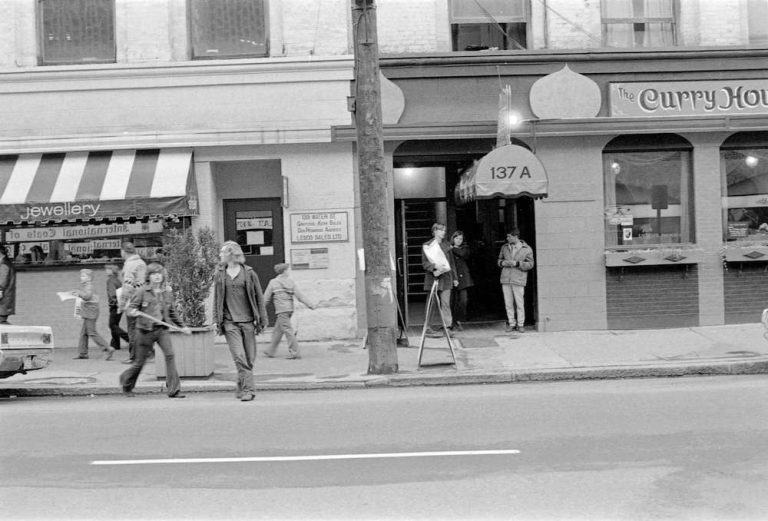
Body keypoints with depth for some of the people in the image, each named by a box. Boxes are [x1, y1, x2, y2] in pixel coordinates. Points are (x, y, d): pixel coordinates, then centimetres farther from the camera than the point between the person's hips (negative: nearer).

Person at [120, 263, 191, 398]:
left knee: (170, 354, -14)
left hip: (162, 329, 3)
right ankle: (126, 381, 39)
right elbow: (129, 308, -6)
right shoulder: (141, 292, -4)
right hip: (145, 330, -3)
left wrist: (182, 326, 23)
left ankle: (174, 390, -10)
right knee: (140, 361, 7)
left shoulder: (166, 293, 8)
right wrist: (133, 312, -29)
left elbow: (172, 313, 19)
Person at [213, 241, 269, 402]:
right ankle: (248, 390, -9)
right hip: (230, 322, 0)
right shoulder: (219, 275, 7)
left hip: (248, 321, 0)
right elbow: (217, 300, 11)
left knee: (249, 358, 4)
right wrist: (217, 321, 6)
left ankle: (242, 388, 20)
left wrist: (262, 319, 1)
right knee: (239, 357, -12)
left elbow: (259, 297, 5)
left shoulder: (249, 273, 2)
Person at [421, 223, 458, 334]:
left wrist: (455, 278, 14)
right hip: (432, 277, -2)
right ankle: (427, 326, 6)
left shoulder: (446, 245, 13)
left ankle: (447, 325, -1)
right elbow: (424, 263, -2)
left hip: (445, 277, 2)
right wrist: (435, 266, -19)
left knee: (445, 303, -3)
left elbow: (452, 263, 17)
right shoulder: (427, 245, 3)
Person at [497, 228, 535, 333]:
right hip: (505, 280, 4)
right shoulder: (504, 247, 11)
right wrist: (503, 263, -4)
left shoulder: (527, 249, 0)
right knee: (508, 303, 6)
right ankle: (511, 324, 16)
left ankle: (520, 324, 9)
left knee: (519, 303, -2)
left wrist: (517, 263, -14)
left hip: (518, 280, -4)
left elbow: (530, 265, -3)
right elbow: (499, 260, 19)